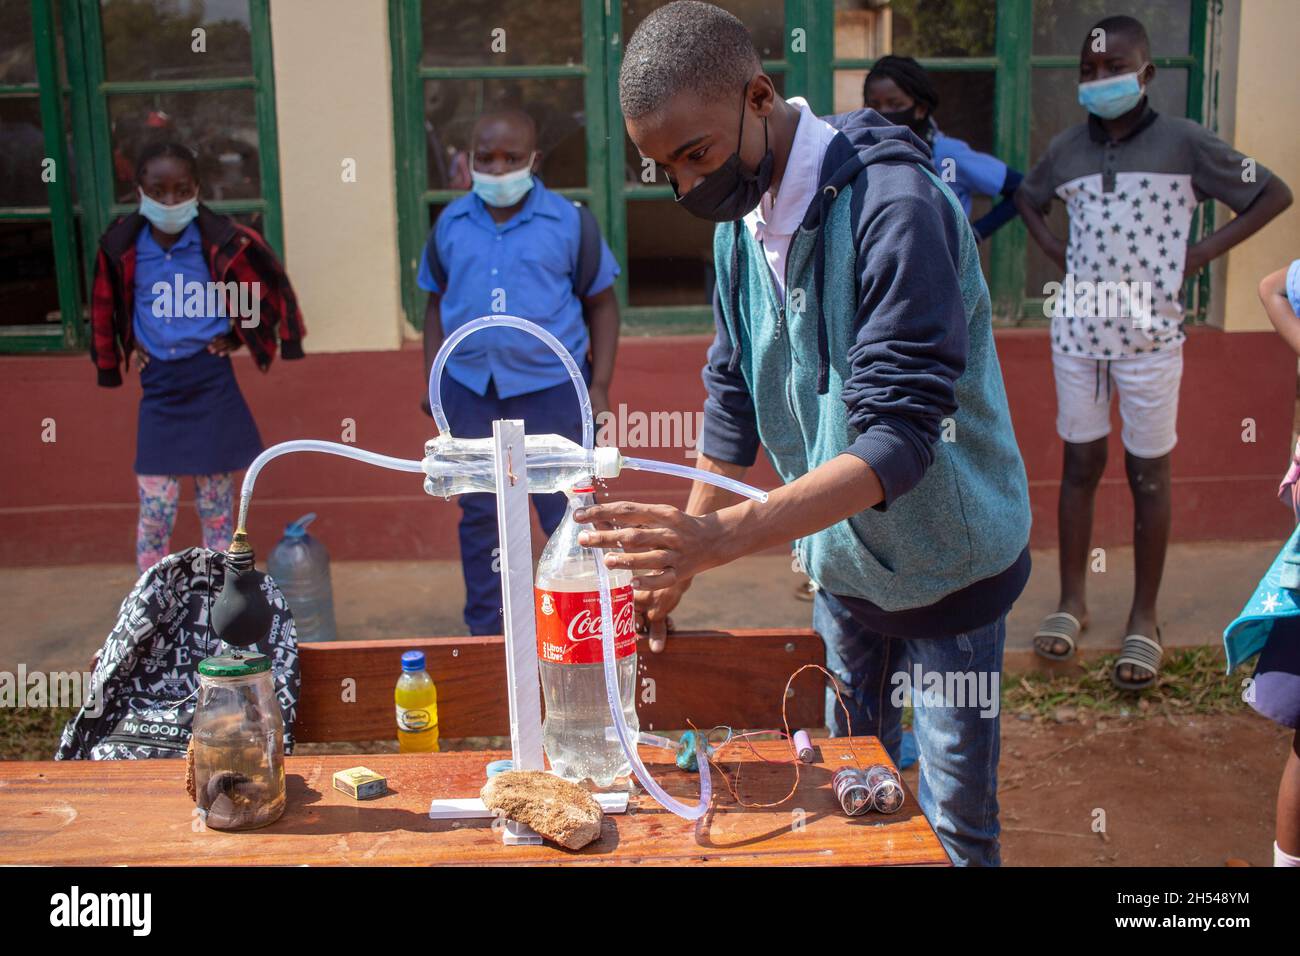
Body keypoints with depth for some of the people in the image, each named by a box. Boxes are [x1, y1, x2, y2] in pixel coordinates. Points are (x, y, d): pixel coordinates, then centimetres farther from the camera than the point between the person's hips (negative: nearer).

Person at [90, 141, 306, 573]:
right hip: (158, 384, 2)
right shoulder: (123, 245, -7)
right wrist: (117, 359, 10)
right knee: (155, 508, 1)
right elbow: (105, 308, 12)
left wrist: (235, 335, 3)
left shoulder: (221, 240, -14)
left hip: (211, 380, -2)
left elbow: (273, 285, 2)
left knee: (216, 504, 7)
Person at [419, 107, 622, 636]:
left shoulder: (569, 221, -4)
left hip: (552, 389, -3)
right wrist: (431, 381, 6)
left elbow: (602, 304, 1)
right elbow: (436, 303, 12)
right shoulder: (451, 223, 4)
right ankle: (483, 631, 26)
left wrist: (600, 386, -5)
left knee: (566, 517, 5)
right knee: (478, 516, 12)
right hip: (469, 391, 3)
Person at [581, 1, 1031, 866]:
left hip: (947, 563, -6)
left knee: (954, 820, 6)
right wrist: (677, 557, 2)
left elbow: (899, 438, -34)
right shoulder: (742, 217, -3)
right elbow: (734, 402, 5)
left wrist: (724, 535, -44)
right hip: (840, 558, 6)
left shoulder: (895, 206, -27)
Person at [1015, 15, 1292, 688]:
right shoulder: (1065, 150, 5)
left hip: (1151, 335, -3)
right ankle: (1071, 601, 22)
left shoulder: (1183, 143, -6)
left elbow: (1274, 194, 0)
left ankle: (1144, 619, 14)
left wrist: (1202, 254, -7)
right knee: (1080, 464, 10)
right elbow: (1025, 197, 26)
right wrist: (1051, 245, 8)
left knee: (1148, 474, 4)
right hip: (1077, 328, 3)